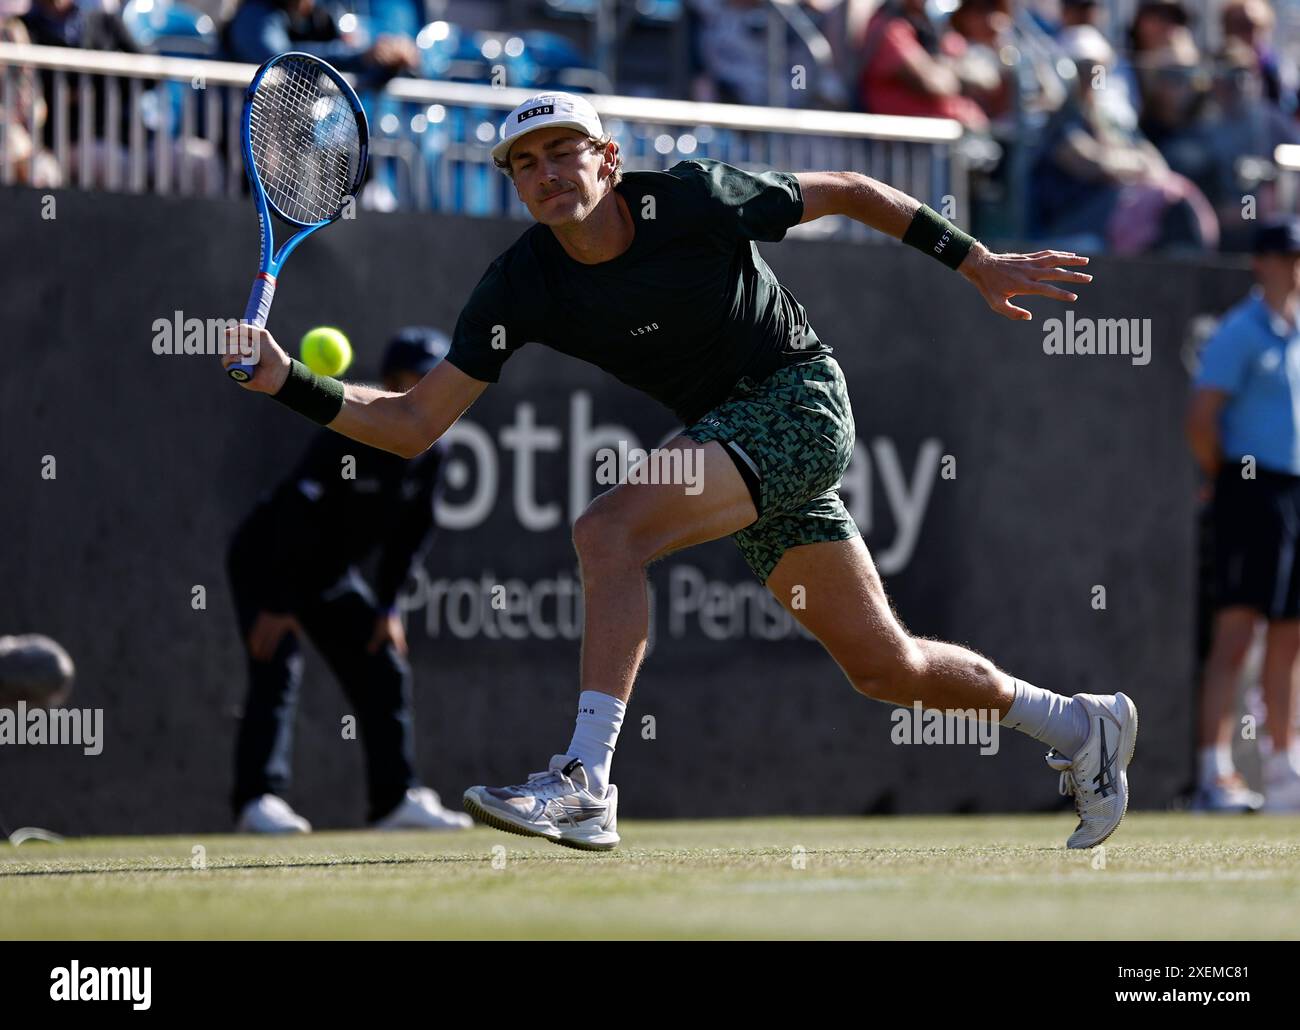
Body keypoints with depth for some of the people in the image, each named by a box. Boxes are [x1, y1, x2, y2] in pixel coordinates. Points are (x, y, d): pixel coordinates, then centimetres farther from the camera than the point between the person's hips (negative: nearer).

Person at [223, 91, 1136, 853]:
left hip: (801, 400, -6)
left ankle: (584, 785, -30)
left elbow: (847, 192, -3)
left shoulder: (696, 201, -18)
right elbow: (414, 423, -7)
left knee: (609, 529, -27)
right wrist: (291, 382, -22)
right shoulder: (522, 288, -8)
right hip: (728, 435, 6)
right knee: (884, 666, 11)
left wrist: (977, 262, -1)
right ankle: (1078, 726, 34)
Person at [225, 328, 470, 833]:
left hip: (330, 573, 8)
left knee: (383, 670, 4)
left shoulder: (429, 450, -7)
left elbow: (412, 530, 4)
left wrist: (387, 606, 0)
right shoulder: (348, 436, -30)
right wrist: (277, 605, -31)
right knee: (278, 670, -19)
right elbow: (296, 515, -31)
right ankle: (258, 798, -22)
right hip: (265, 561, -8)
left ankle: (397, 797, 7)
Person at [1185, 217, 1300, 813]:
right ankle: (1215, 774, -14)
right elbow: (1201, 419, -13)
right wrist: (1227, 479, -5)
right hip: (1252, 495, -8)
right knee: (1235, 633, -12)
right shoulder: (1240, 333, -8)